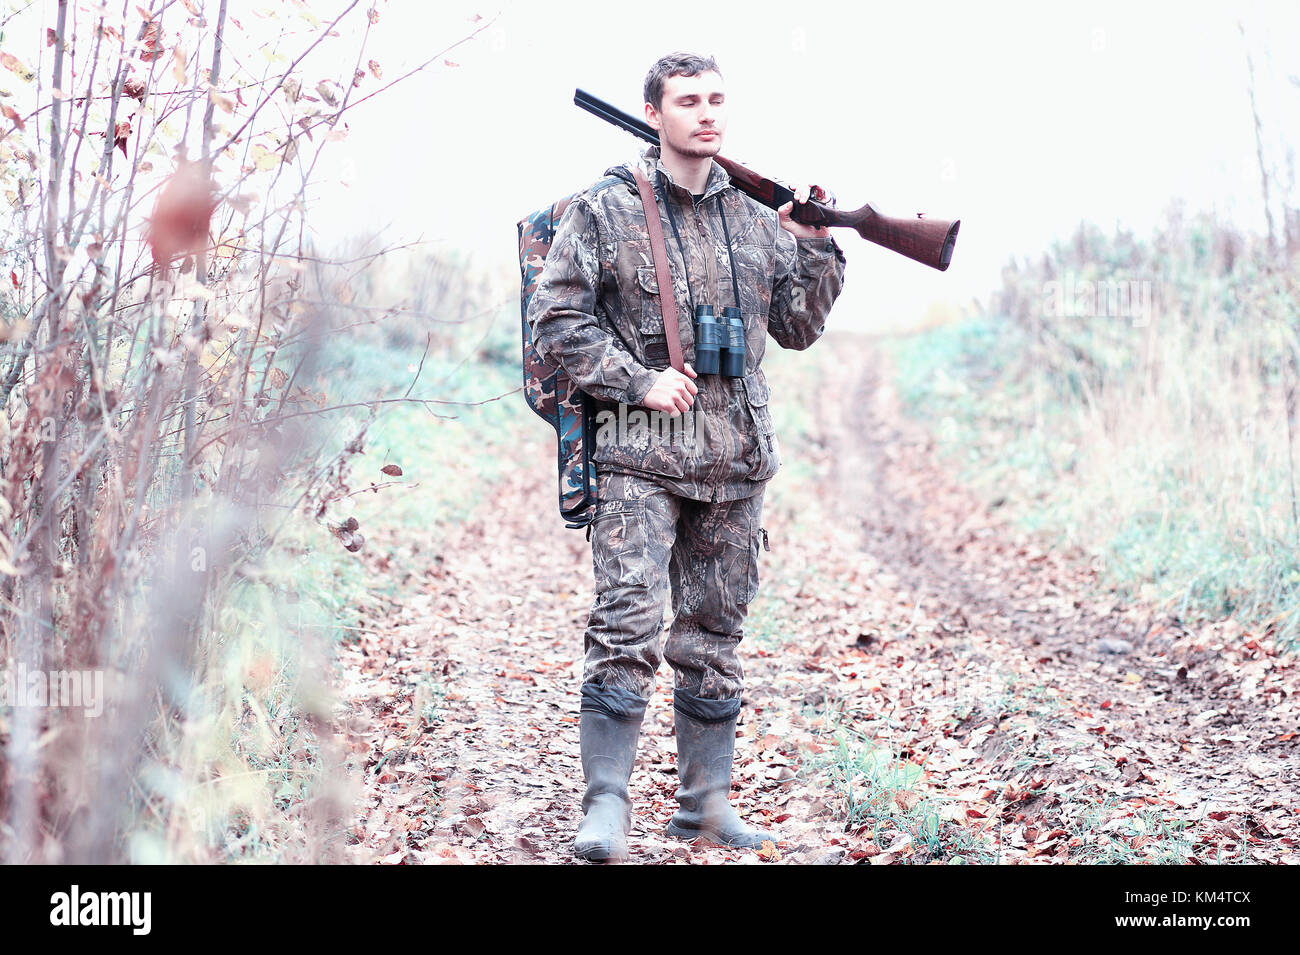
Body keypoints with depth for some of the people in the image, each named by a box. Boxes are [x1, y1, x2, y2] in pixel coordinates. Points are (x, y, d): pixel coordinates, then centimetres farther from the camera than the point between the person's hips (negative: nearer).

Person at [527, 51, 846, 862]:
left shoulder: (757, 215, 12)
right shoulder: (606, 210, -1)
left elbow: (798, 327, 17)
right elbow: (557, 318, -4)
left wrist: (816, 249, 3)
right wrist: (638, 381, -12)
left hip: (736, 459, 5)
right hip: (640, 454, -4)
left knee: (715, 635, 10)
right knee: (627, 627, -11)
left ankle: (706, 802, 18)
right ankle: (607, 805, -5)